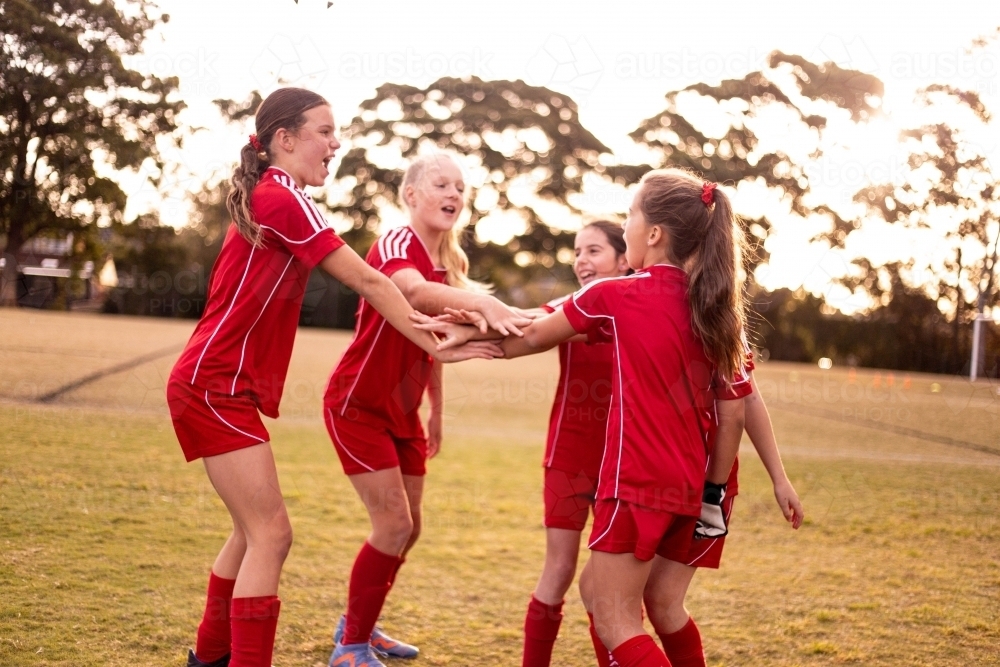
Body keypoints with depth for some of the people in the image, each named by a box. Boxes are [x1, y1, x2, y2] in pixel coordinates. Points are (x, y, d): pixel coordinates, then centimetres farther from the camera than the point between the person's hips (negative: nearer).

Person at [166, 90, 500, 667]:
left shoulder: (267, 197, 15)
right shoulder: (285, 198, -15)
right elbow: (367, 282, -14)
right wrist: (436, 347, -9)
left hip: (222, 387, 10)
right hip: (216, 387, -10)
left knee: (255, 531, 18)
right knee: (271, 535, -10)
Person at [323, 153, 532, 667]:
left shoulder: (451, 264, 5)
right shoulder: (396, 244, -20)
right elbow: (414, 292, -44)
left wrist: (436, 411, 16)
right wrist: (482, 302, -60)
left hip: (403, 412, 8)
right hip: (357, 405, -8)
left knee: (407, 529, 12)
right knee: (394, 525, -11)